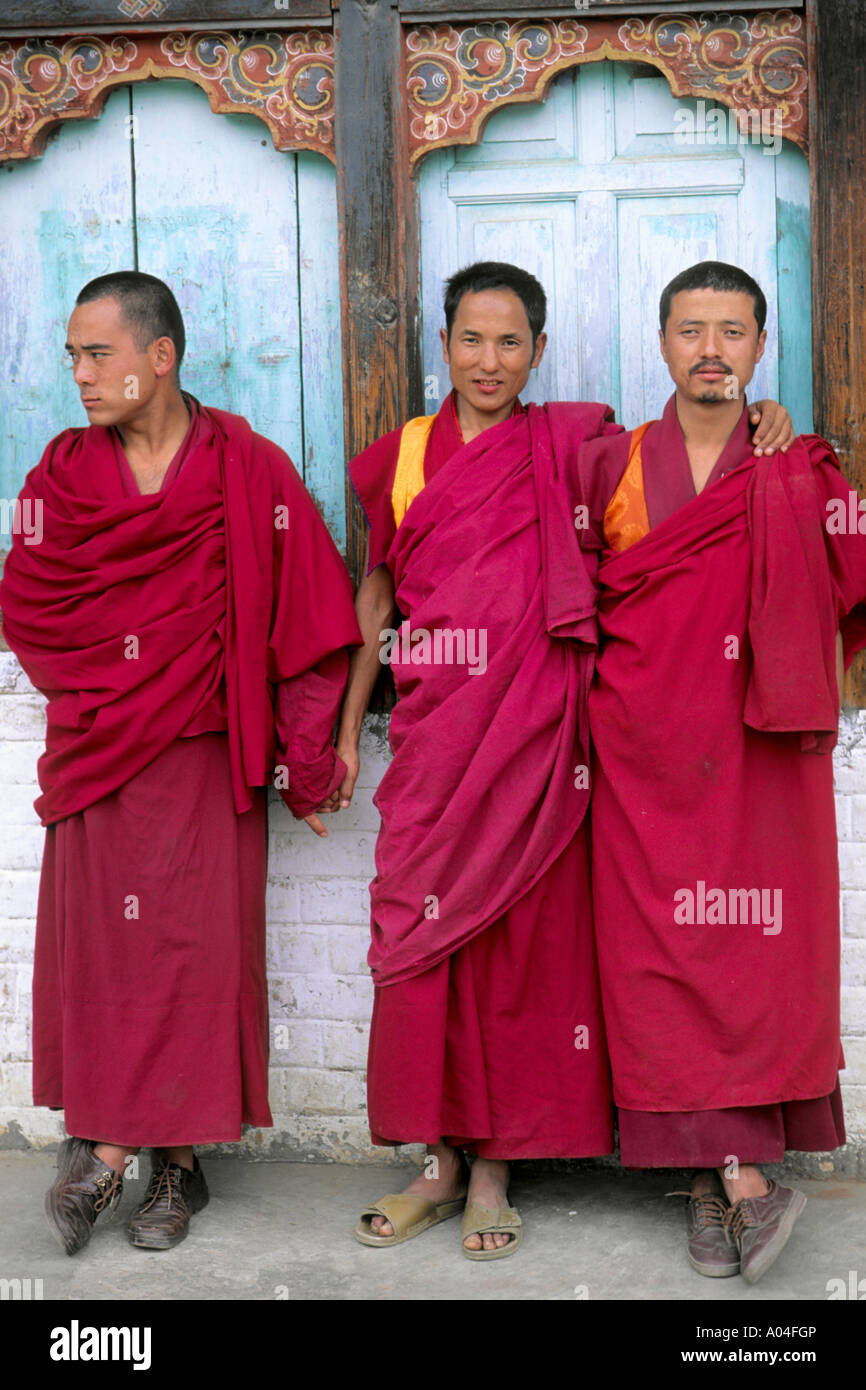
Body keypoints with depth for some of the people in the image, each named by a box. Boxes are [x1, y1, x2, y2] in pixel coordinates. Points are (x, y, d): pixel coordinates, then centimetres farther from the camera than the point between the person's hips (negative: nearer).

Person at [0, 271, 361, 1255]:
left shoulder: (250, 471, -2)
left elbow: (306, 620, -2)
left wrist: (306, 758, -1)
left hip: (206, 757, -2)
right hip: (96, 757, 3)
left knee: (194, 945, -1)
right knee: (96, 943, 0)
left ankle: (177, 1153, 11)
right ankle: (103, 1144, 9)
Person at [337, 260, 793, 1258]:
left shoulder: (567, 445, 4)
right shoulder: (400, 456, 9)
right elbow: (376, 592, 16)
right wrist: (346, 726, 15)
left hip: (529, 740, -2)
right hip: (430, 737, 2)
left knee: (520, 943, 3)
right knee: (420, 940, 3)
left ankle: (494, 1168, 15)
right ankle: (441, 1159, 18)